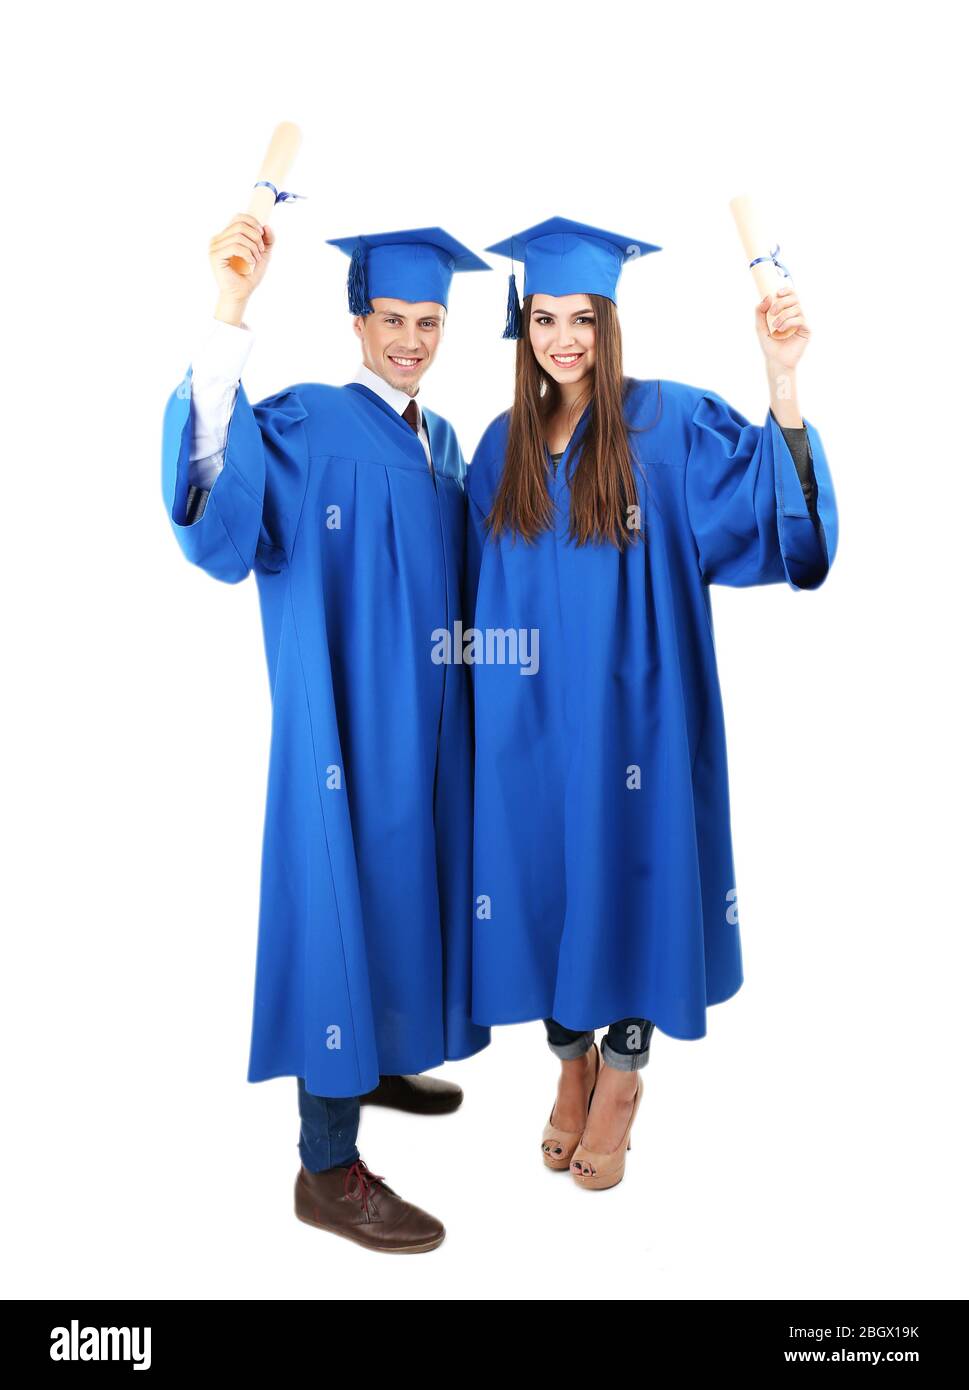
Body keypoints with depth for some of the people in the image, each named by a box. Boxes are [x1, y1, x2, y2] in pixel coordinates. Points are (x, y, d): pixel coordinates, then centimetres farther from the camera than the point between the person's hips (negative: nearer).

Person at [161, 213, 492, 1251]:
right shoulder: (308, 423, -10)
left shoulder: (442, 438, 13)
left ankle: (377, 1063, 41)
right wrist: (227, 314, -39)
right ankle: (327, 1167, 12)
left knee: (404, 887, 18)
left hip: (431, 722, 8)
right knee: (345, 900, -2)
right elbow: (221, 506, -31)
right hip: (349, 724, -7)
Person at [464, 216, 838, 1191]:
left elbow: (772, 488, -17)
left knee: (629, 876, 6)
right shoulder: (503, 445, 8)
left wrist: (782, 382, -31)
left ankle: (622, 1079, 30)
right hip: (533, 718, 4)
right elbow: (480, 585, 13)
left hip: (631, 714, -3)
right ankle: (573, 1065, 35)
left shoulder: (668, 423, -5)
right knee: (546, 881, 12)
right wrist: (491, 691, 7)